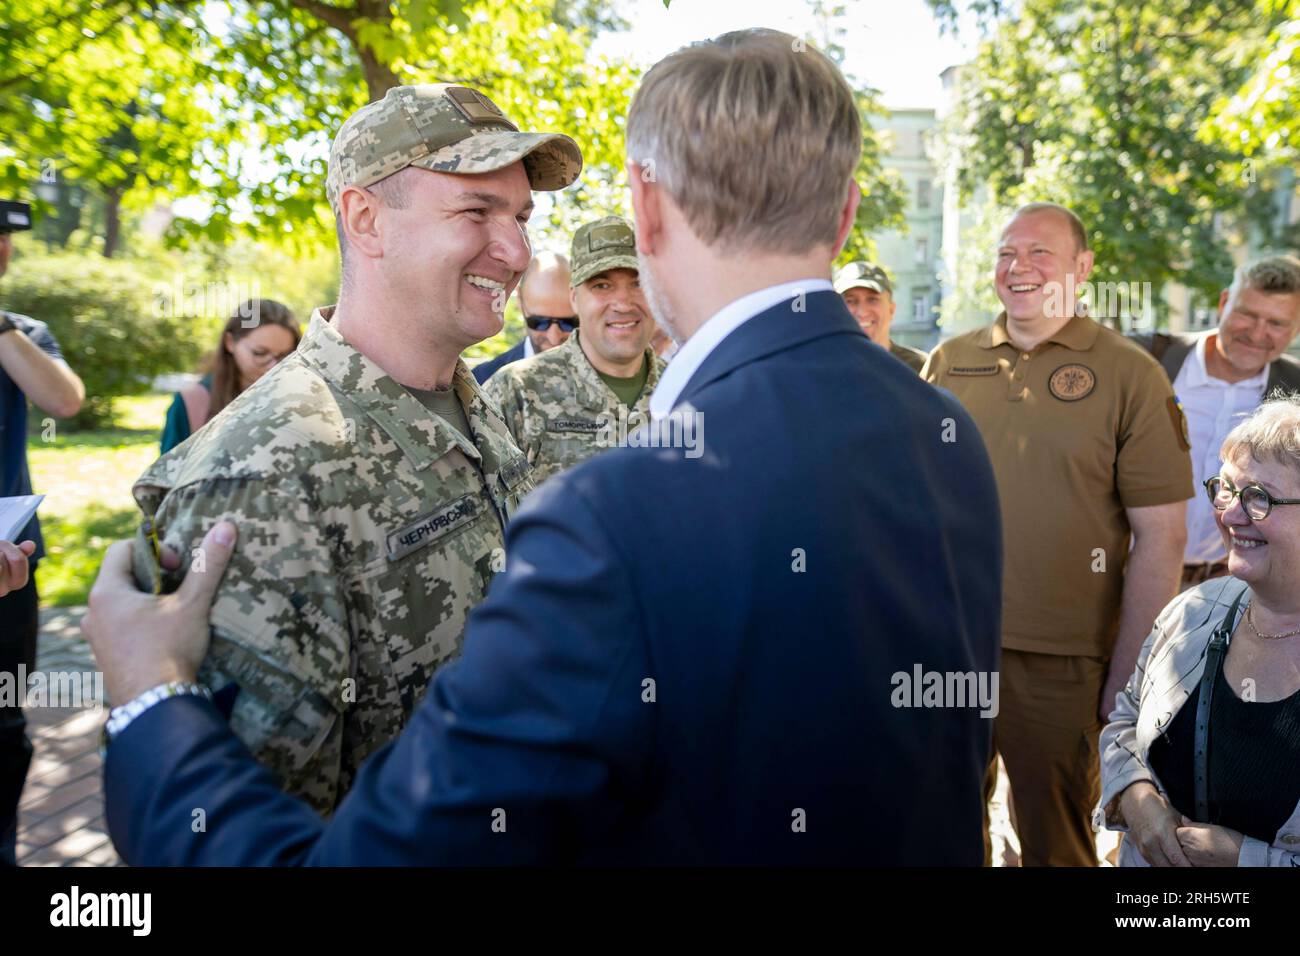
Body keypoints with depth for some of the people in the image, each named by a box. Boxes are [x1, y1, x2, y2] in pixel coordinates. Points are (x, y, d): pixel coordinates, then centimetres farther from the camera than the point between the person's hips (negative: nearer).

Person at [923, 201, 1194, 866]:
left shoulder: (1130, 375, -4)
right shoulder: (950, 362, 5)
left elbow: (1161, 538, -6)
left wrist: (1127, 678, -8)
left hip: (1060, 662, -2)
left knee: (1055, 841, 14)